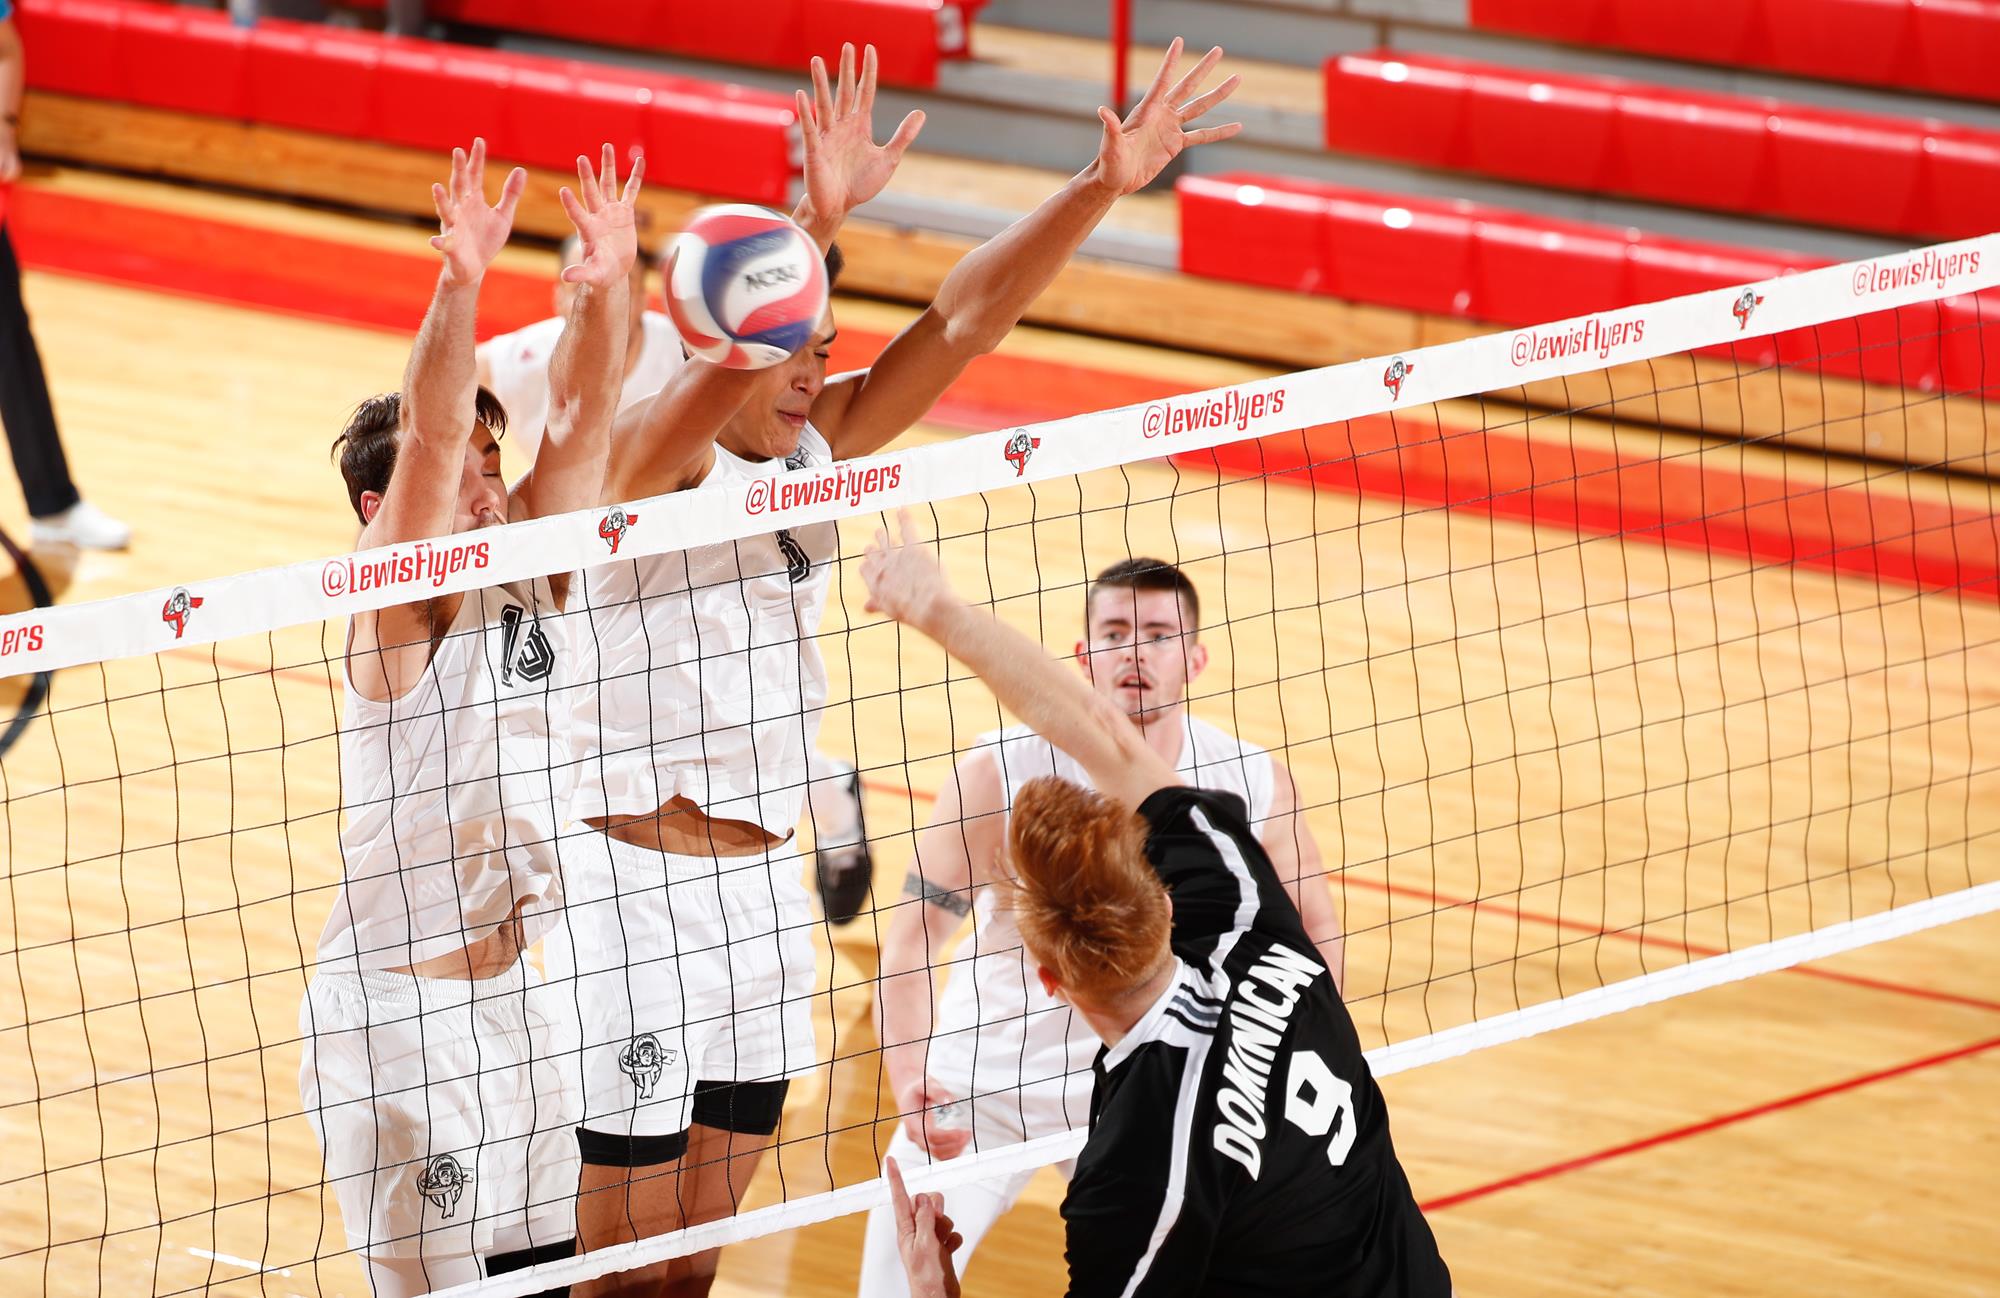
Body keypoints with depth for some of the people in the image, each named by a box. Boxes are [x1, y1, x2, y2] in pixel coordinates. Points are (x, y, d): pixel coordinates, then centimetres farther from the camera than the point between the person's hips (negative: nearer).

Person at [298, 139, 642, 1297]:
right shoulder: (399, 608, -13)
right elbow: (428, 442, -28)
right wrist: (462, 283, -42)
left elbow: (583, 419, -8)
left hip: (522, 985, 7)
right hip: (396, 1014, -7)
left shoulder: (533, 575, 4)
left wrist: (606, 286, -25)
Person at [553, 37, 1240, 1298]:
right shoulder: (647, 459, -15)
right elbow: (718, 374, -37)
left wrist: (1102, 188, -10)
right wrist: (817, 223, -53)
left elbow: (958, 324, 1)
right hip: (639, 882, -7)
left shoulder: (817, 443, 6)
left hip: (765, 884, 7)